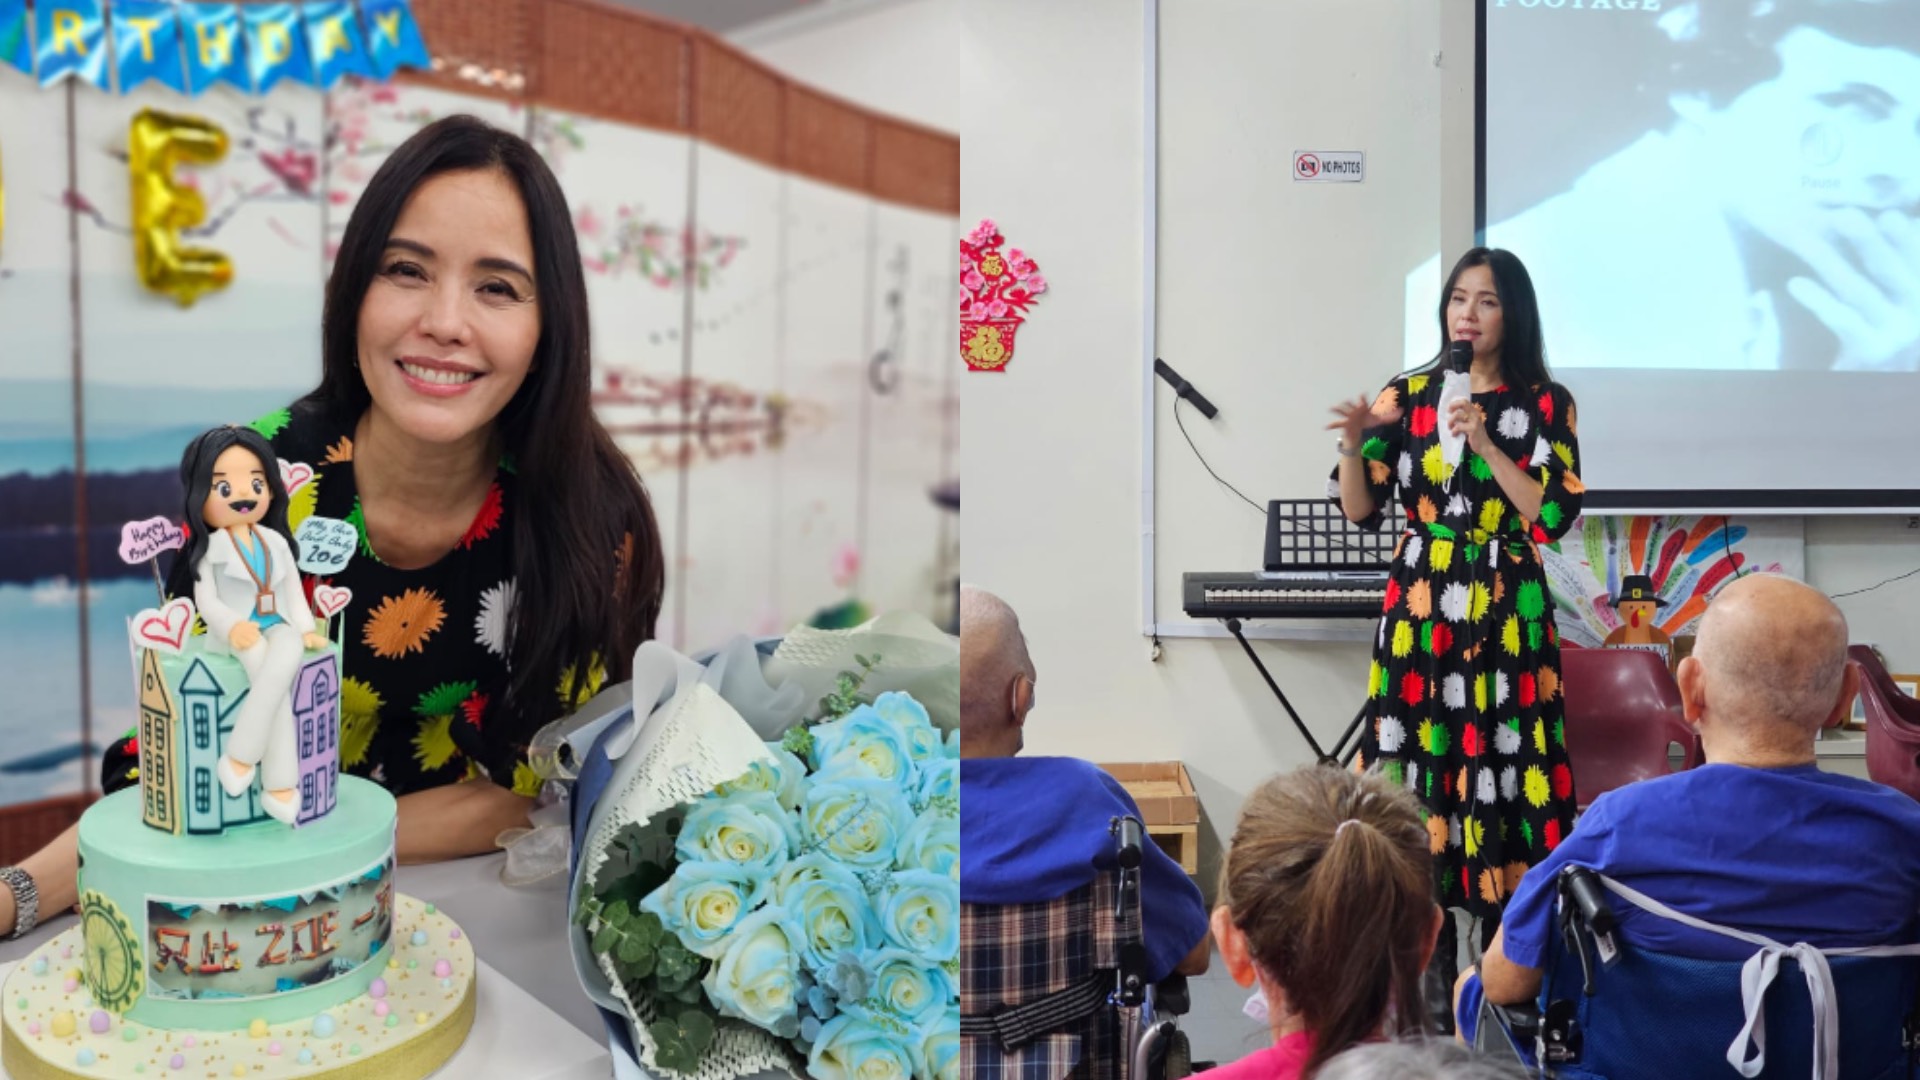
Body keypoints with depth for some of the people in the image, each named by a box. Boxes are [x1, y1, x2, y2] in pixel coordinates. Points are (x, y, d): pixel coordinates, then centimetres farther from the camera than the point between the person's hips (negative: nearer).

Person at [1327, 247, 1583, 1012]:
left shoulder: (1545, 404, 2)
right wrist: (1354, 445, -16)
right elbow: (1360, 510, 3)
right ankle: (1427, 957, 10)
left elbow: (1553, 515, -7)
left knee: (1500, 762, -3)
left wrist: (1484, 444, -15)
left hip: (1506, 611, -1)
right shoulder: (1408, 395, 6)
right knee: (1418, 761, -1)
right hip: (1421, 606, 2)